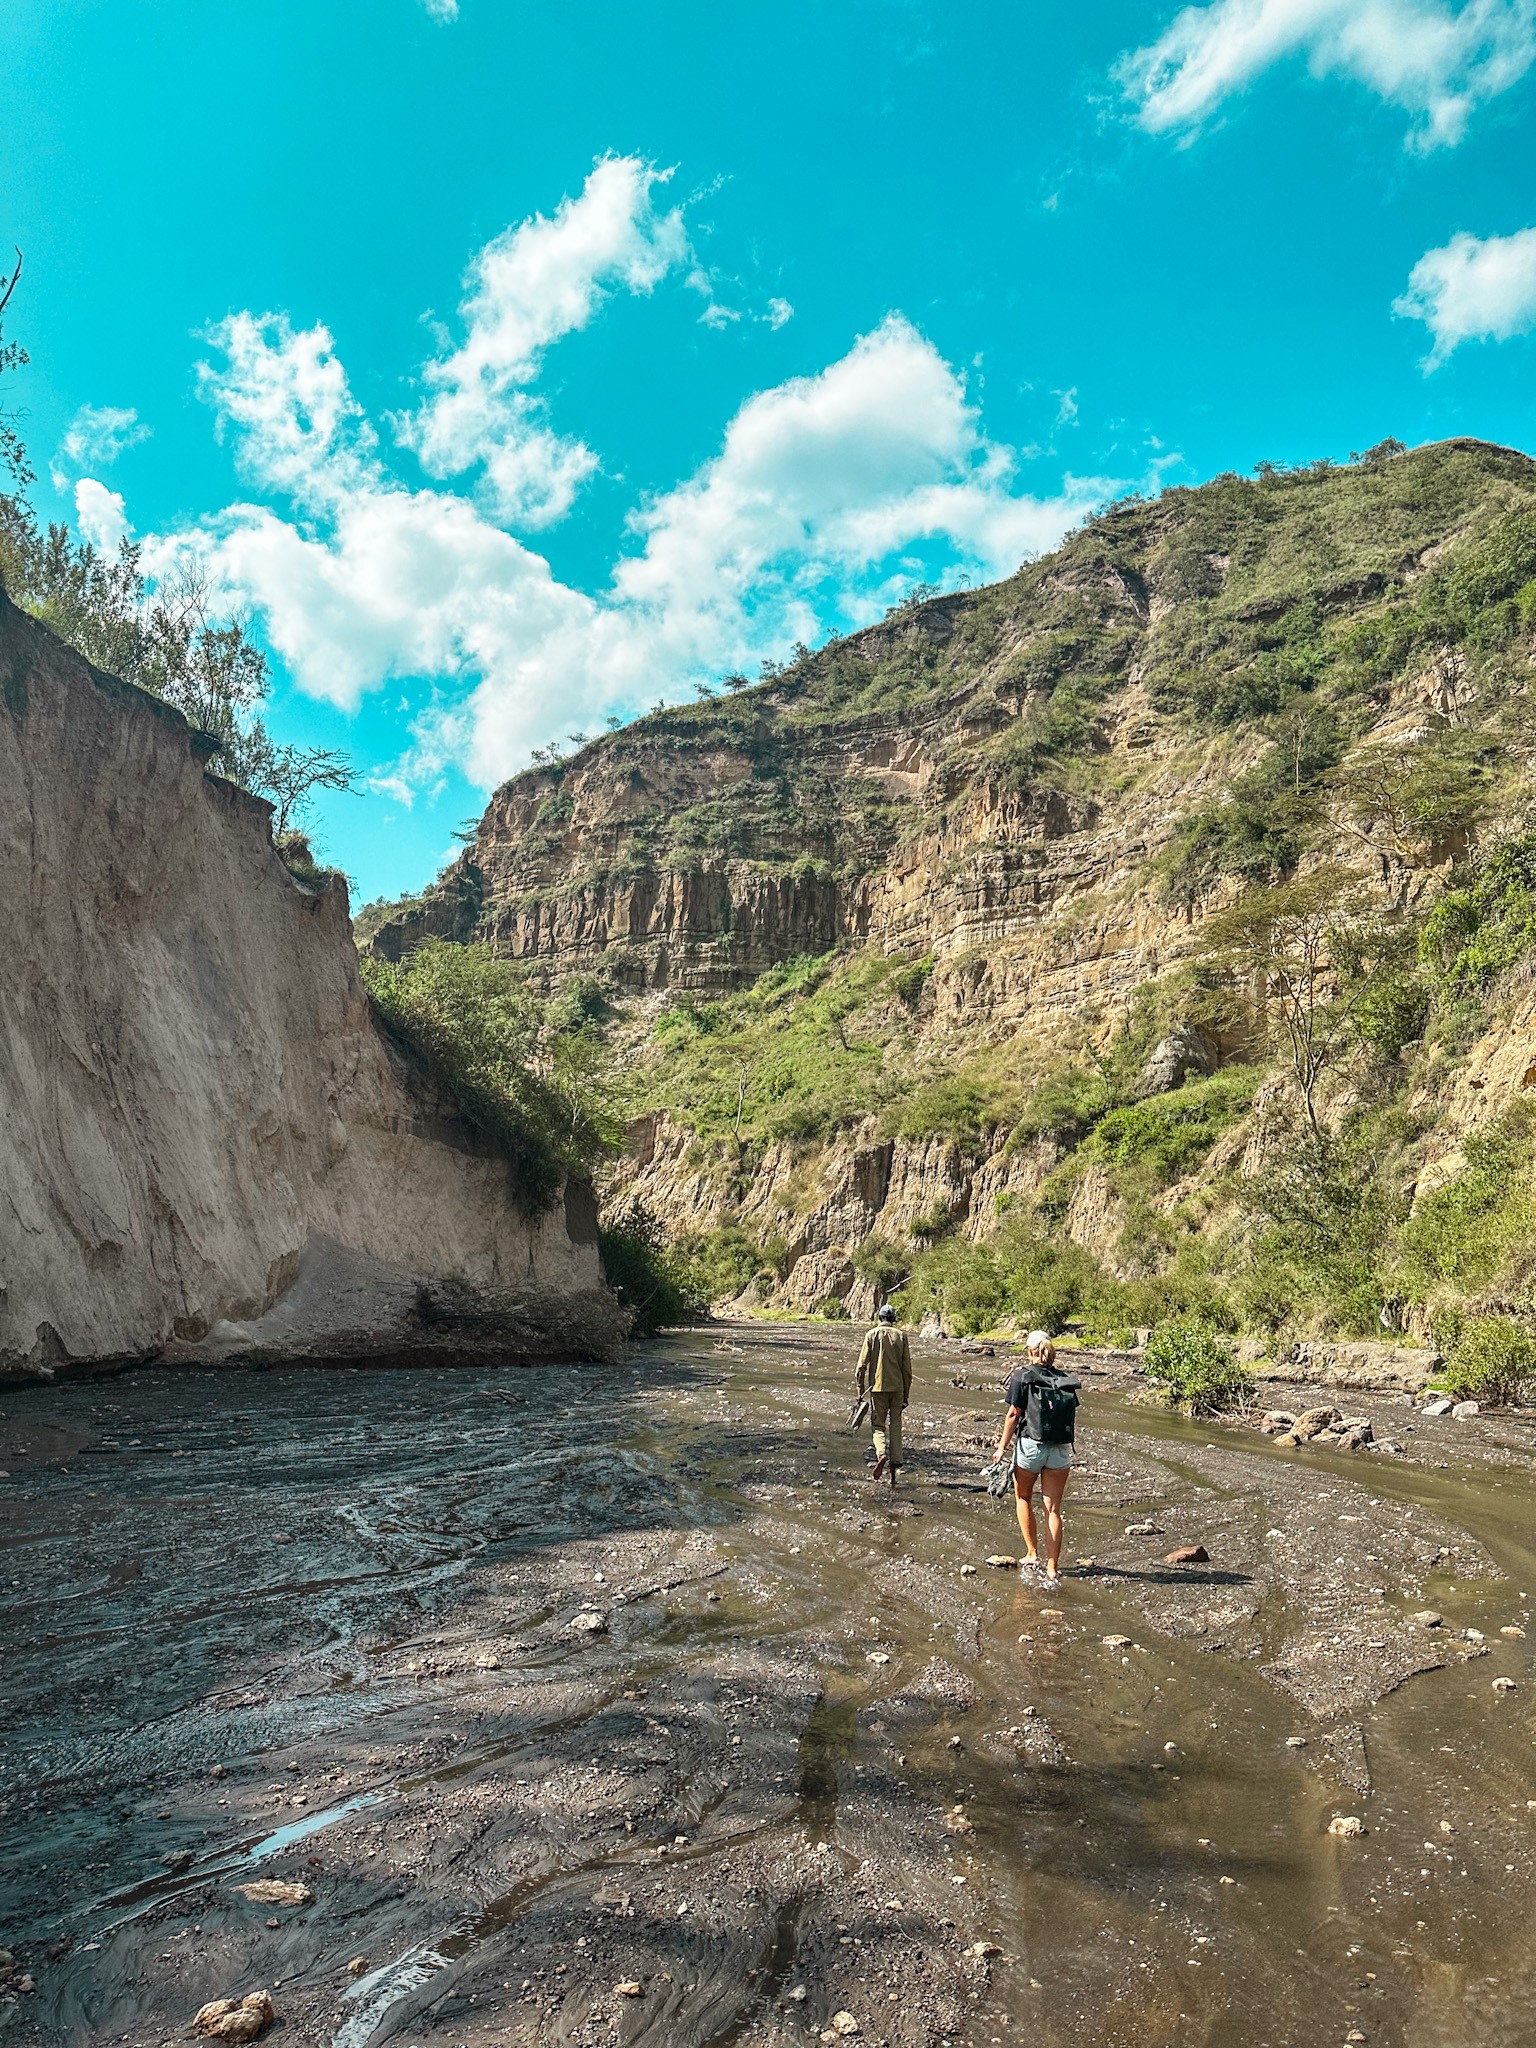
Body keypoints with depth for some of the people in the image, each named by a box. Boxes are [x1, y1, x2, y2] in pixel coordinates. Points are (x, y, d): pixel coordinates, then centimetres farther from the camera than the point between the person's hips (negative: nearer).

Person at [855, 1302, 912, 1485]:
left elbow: (862, 1364, -5)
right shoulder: (901, 1336, 4)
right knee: (895, 1425, 11)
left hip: (878, 1387, -2)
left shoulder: (871, 1335, -1)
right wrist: (906, 1394, 11)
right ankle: (895, 1464, 7)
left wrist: (860, 1389, 2)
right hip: (897, 1387, 2)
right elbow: (907, 1368, 4)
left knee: (878, 1424, 6)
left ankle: (882, 1454, -20)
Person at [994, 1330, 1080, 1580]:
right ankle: (1052, 1567, 9)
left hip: (1030, 1446, -3)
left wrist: (1002, 1447, -3)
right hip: (1061, 1449, 3)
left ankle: (1032, 1553, 15)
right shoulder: (1065, 1380, 6)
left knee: (1023, 1498, 19)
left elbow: (1014, 1414, -8)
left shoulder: (1022, 1377, -6)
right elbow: (1073, 1418, 7)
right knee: (1053, 1509, 8)